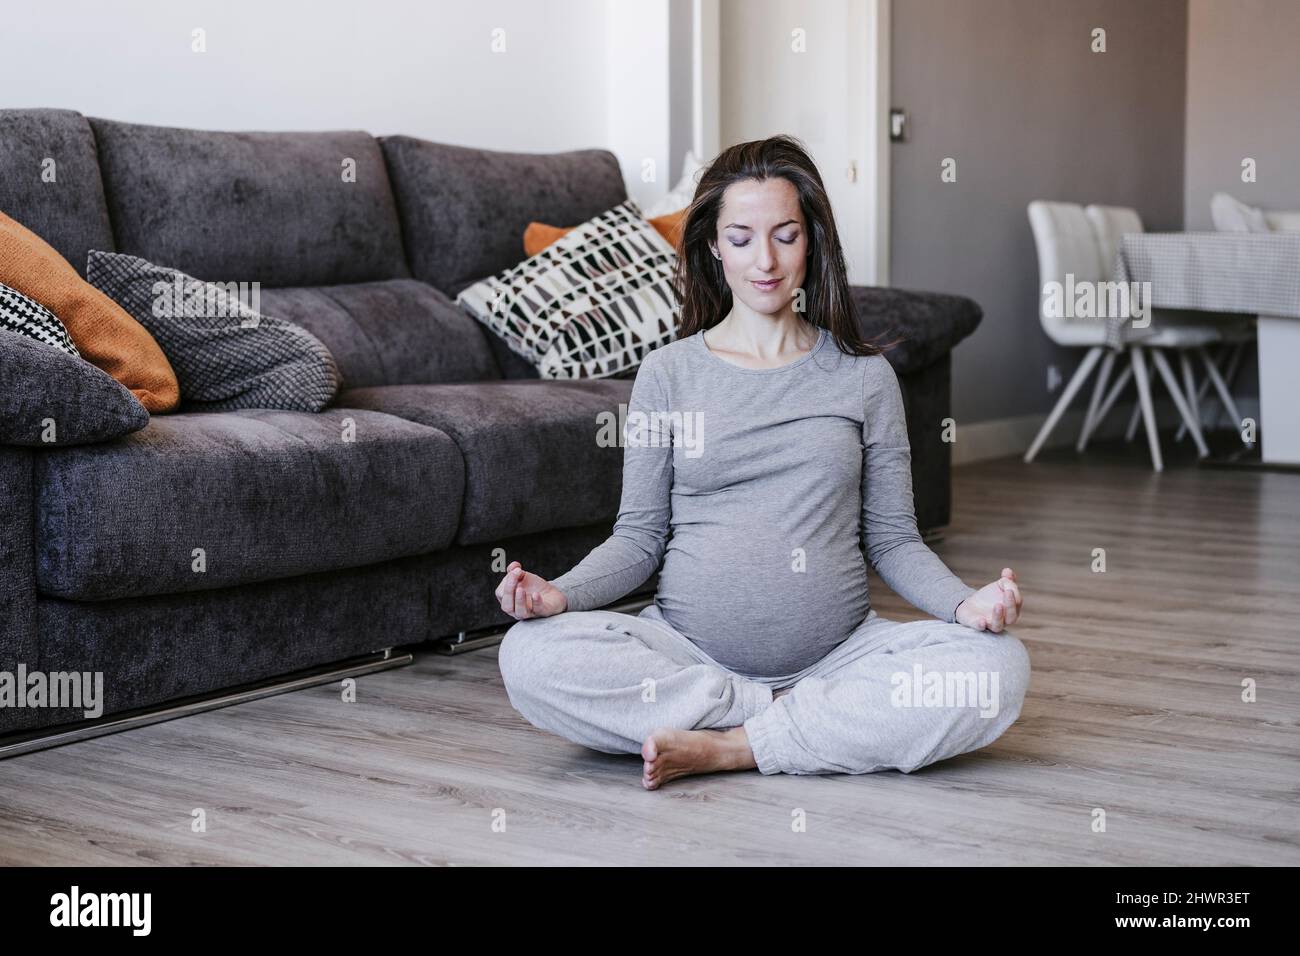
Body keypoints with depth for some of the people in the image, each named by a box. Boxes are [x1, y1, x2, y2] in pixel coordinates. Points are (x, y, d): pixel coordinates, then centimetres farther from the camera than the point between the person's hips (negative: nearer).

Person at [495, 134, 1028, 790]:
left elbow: (891, 538, 8)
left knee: (997, 669, -26)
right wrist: (560, 593, -13)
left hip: (836, 652, 1)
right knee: (530, 655, -27)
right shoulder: (667, 375, 6)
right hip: (690, 648, 0)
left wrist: (965, 603, -12)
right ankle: (800, 718, -16)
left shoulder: (864, 376, 8)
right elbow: (640, 535, 6)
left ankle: (723, 747, -20)